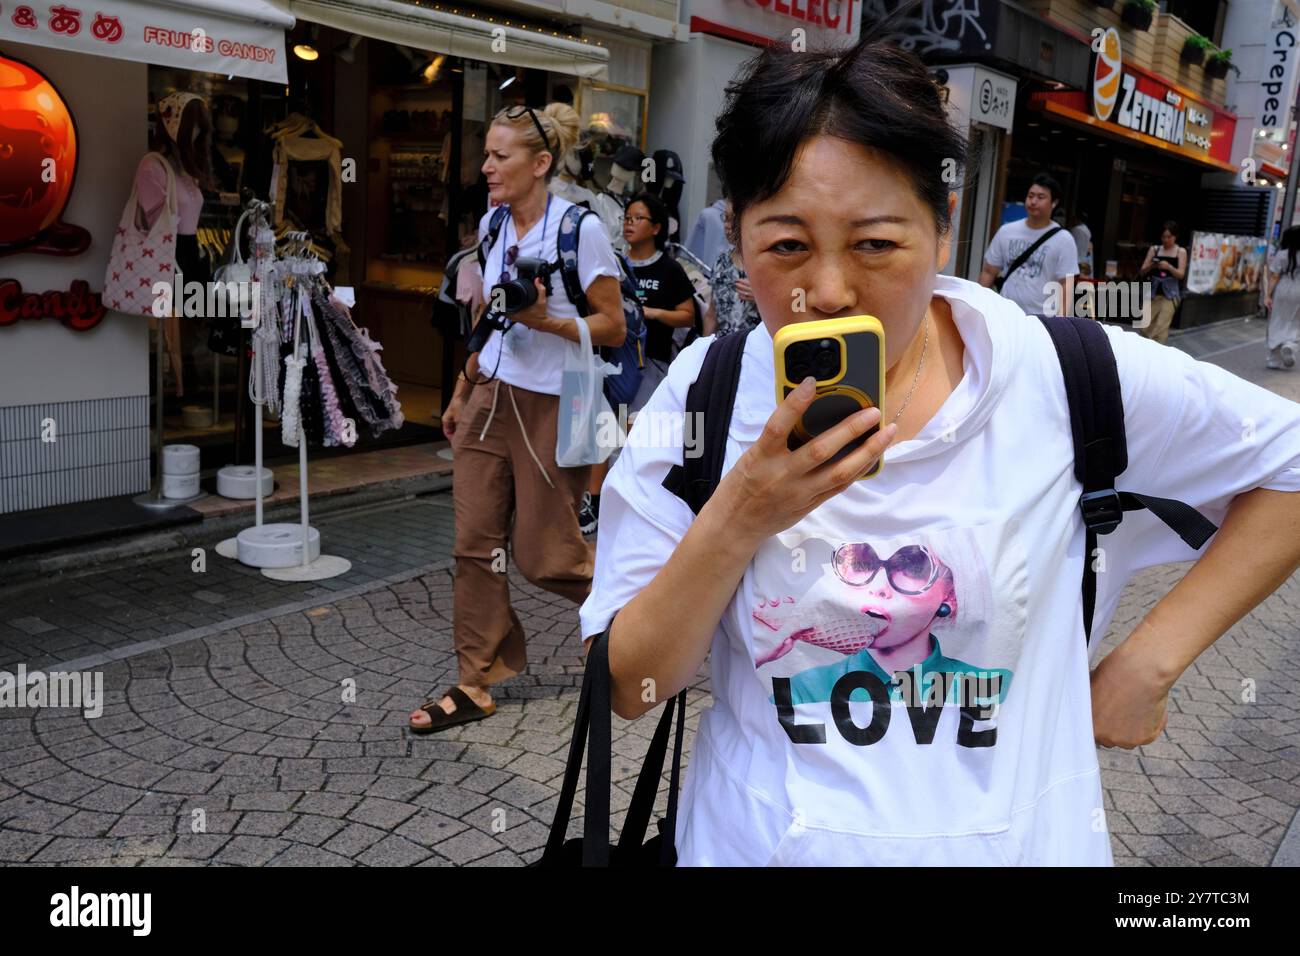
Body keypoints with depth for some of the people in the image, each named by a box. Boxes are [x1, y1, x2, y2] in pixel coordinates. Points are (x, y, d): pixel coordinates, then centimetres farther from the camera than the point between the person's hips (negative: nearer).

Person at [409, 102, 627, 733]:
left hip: (551, 406, -6)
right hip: (491, 396, 6)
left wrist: (543, 319, -23)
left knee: (542, 555, 1)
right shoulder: (491, 224, 9)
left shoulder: (579, 229, -11)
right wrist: (463, 390, 20)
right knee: (475, 544, 3)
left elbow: (613, 328, -9)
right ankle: (477, 683, 14)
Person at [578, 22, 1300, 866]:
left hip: (1015, 841, 0)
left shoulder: (1067, 380, -16)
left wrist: (1146, 663, -8)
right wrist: (734, 525, -28)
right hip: (759, 842, 1)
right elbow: (630, 690, -11)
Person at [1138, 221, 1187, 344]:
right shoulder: (1154, 249, 7)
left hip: (1170, 294, -3)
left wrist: (1169, 266, -24)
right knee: (1146, 327, 3)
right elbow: (1142, 273, 3)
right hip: (1153, 293, 3)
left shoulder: (1181, 252, 2)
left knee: (1161, 327, -13)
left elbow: (1181, 275, -6)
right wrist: (1150, 266, -18)